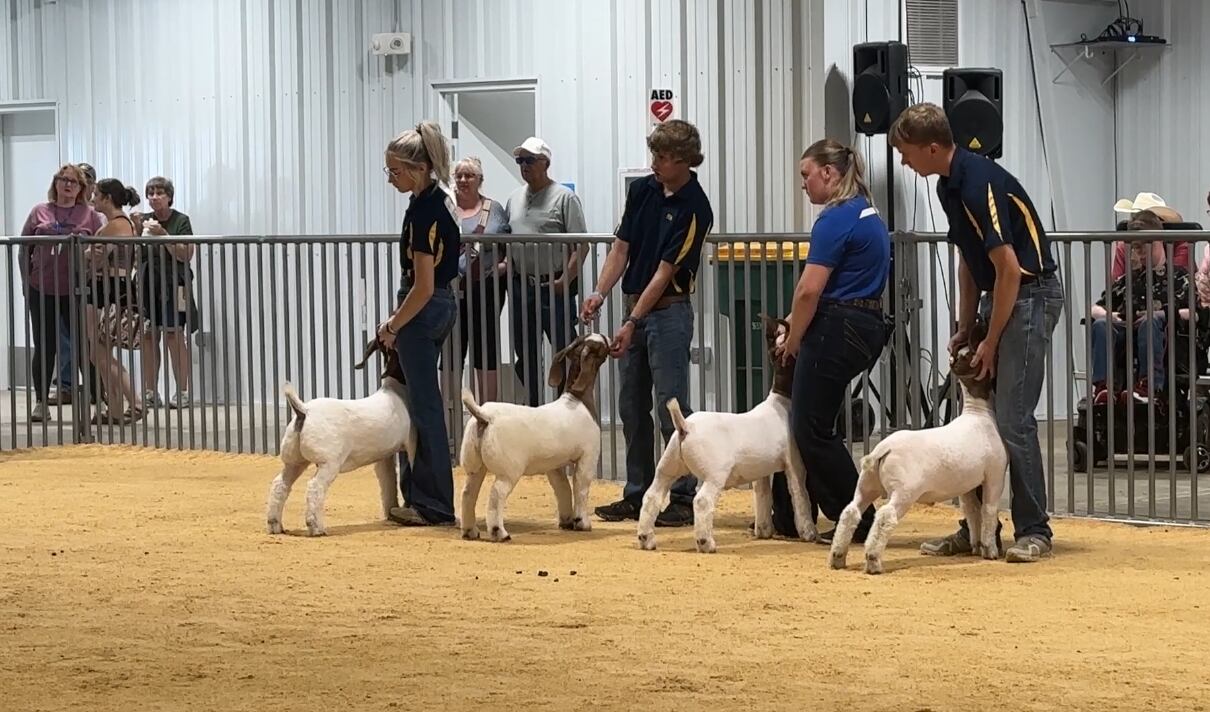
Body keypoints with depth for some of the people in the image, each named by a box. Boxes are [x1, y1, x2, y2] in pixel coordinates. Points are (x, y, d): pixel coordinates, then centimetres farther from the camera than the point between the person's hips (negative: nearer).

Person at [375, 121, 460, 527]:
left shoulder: (424, 210, -21)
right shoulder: (439, 198, 9)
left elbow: (423, 286, -21)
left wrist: (394, 326, -9)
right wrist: (399, 321, 18)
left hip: (425, 312, -10)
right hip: (441, 306, 10)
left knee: (424, 408, -3)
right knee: (413, 404, 14)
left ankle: (434, 506, 2)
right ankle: (418, 497, 19)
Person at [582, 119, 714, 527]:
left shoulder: (694, 209, -15)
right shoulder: (642, 190, 5)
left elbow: (664, 272, -17)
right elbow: (621, 247, 8)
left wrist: (632, 323, -18)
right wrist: (600, 293, -7)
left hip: (669, 312, -7)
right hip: (635, 308, 7)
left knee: (671, 409, -7)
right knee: (632, 408, 10)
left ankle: (683, 498, -2)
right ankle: (638, 495, 18)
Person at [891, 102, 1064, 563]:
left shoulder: (979, 183, -22)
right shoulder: (949, 185, 8)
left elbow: (1009, 267, -21)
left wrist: (991, 342, -15)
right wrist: (964, 329, 14)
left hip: (1031, 296, -10)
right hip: (998, 295, 10)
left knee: (1012, 420, -11)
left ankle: (1034, 531, -3)